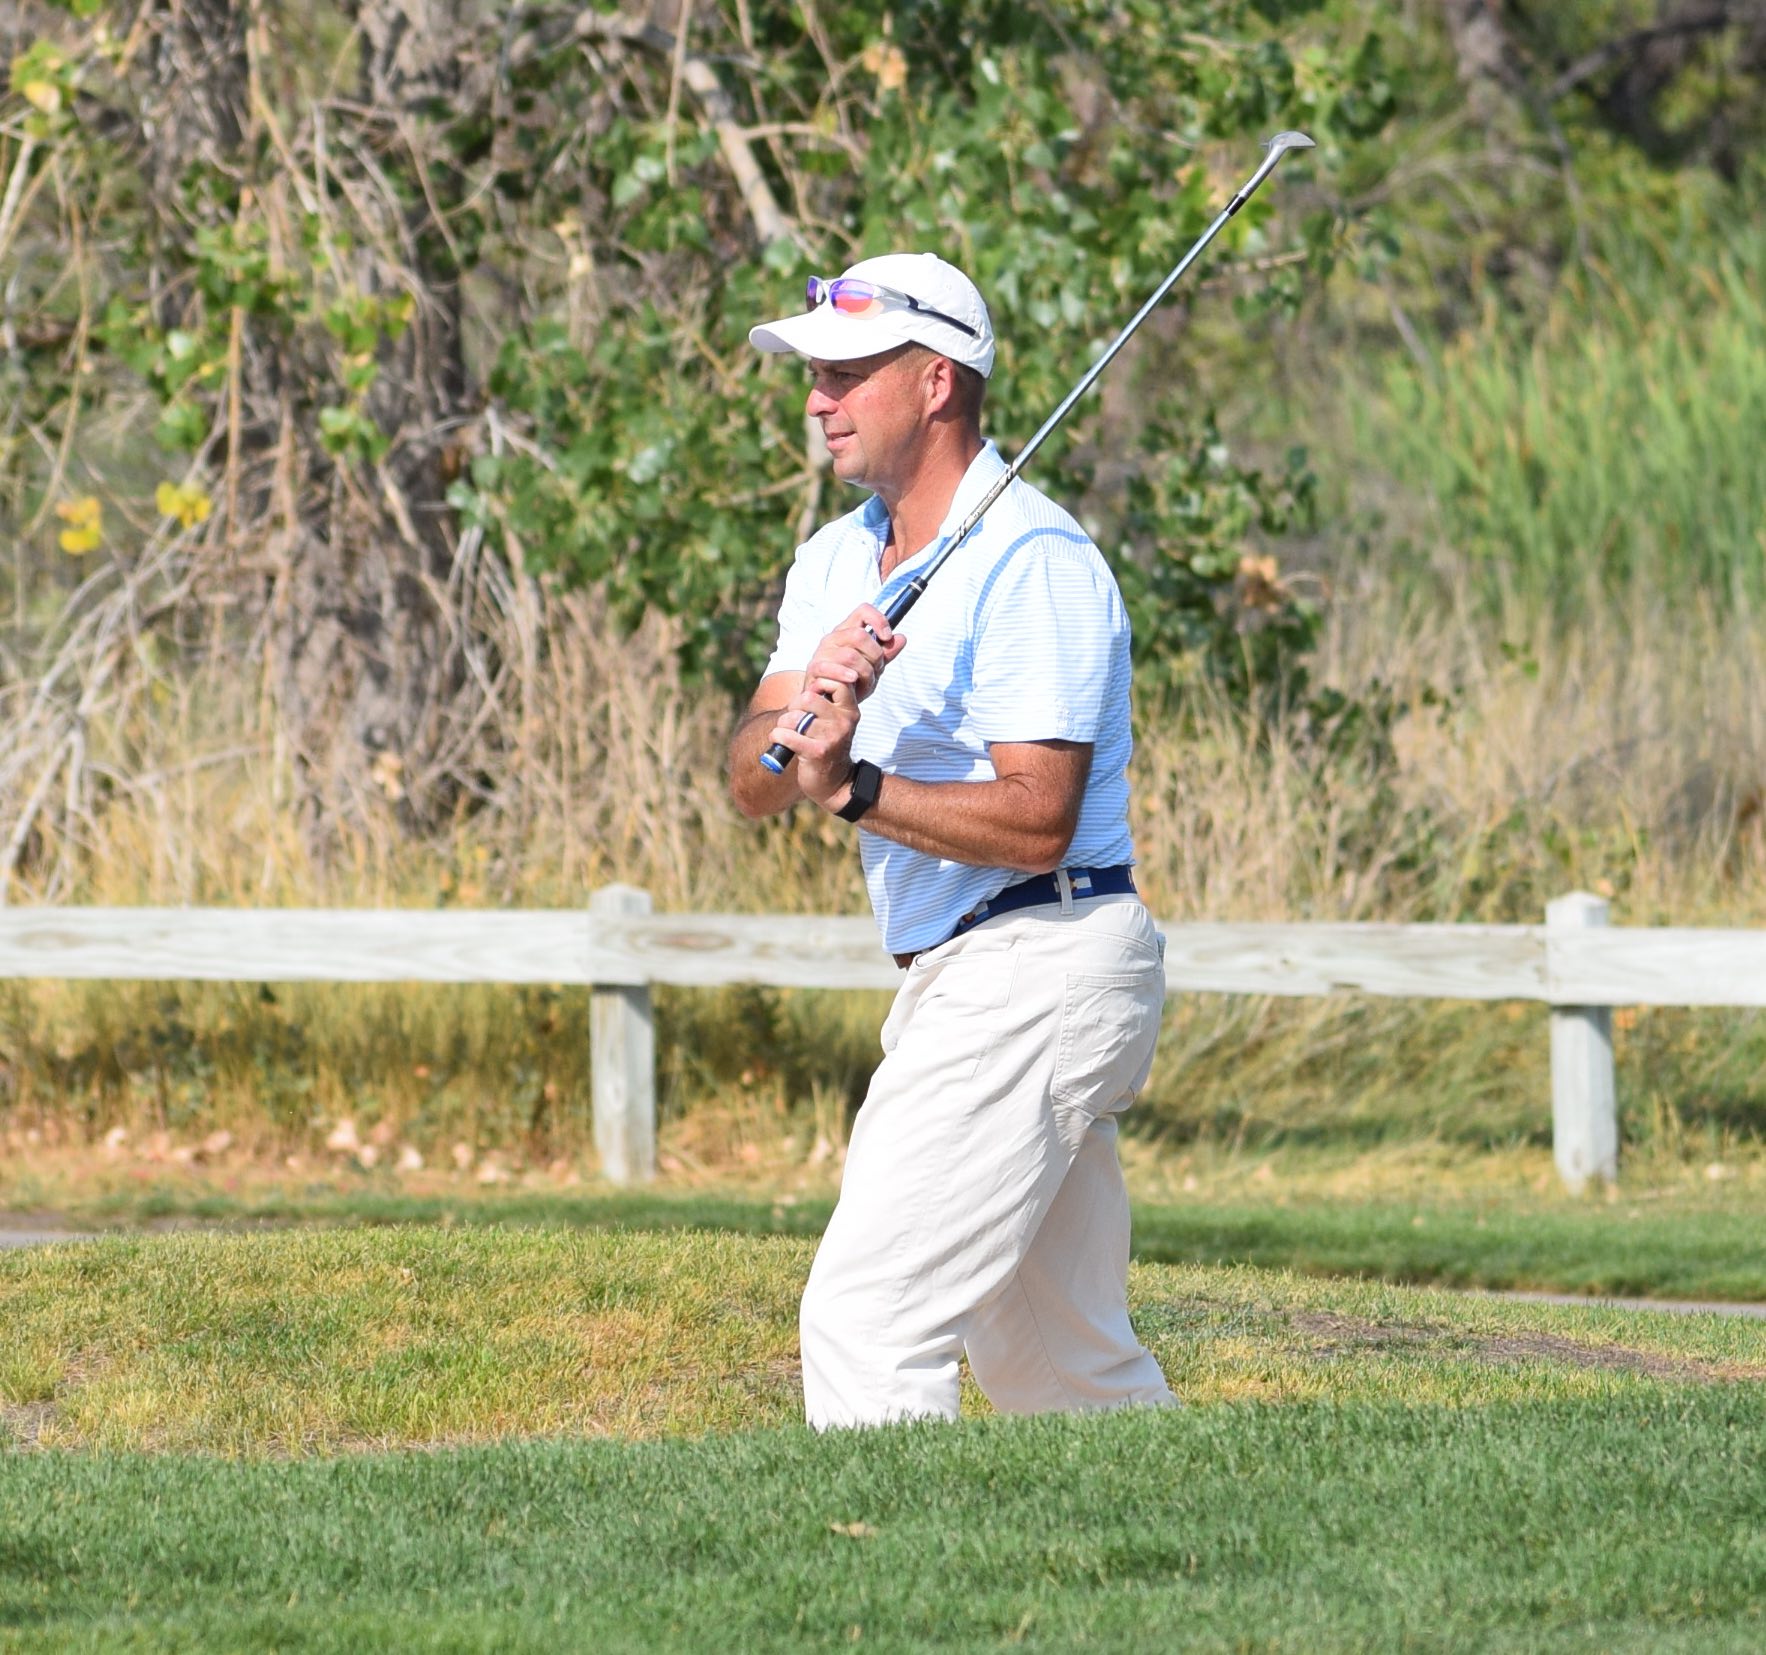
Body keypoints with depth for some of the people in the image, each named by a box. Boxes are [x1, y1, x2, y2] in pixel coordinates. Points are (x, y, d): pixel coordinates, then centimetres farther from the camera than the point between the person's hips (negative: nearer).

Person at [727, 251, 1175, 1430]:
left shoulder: (1034, 562, -14)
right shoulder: (839, 560, 13)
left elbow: (1036, 822, -22)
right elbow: (753, 784, 3)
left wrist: (855, 787, -29)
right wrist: (804, 713, -18)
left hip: (1037, 969, -10)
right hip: (964, 979, 10)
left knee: (868, 1315, -17)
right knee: (1060, 1358, 13)